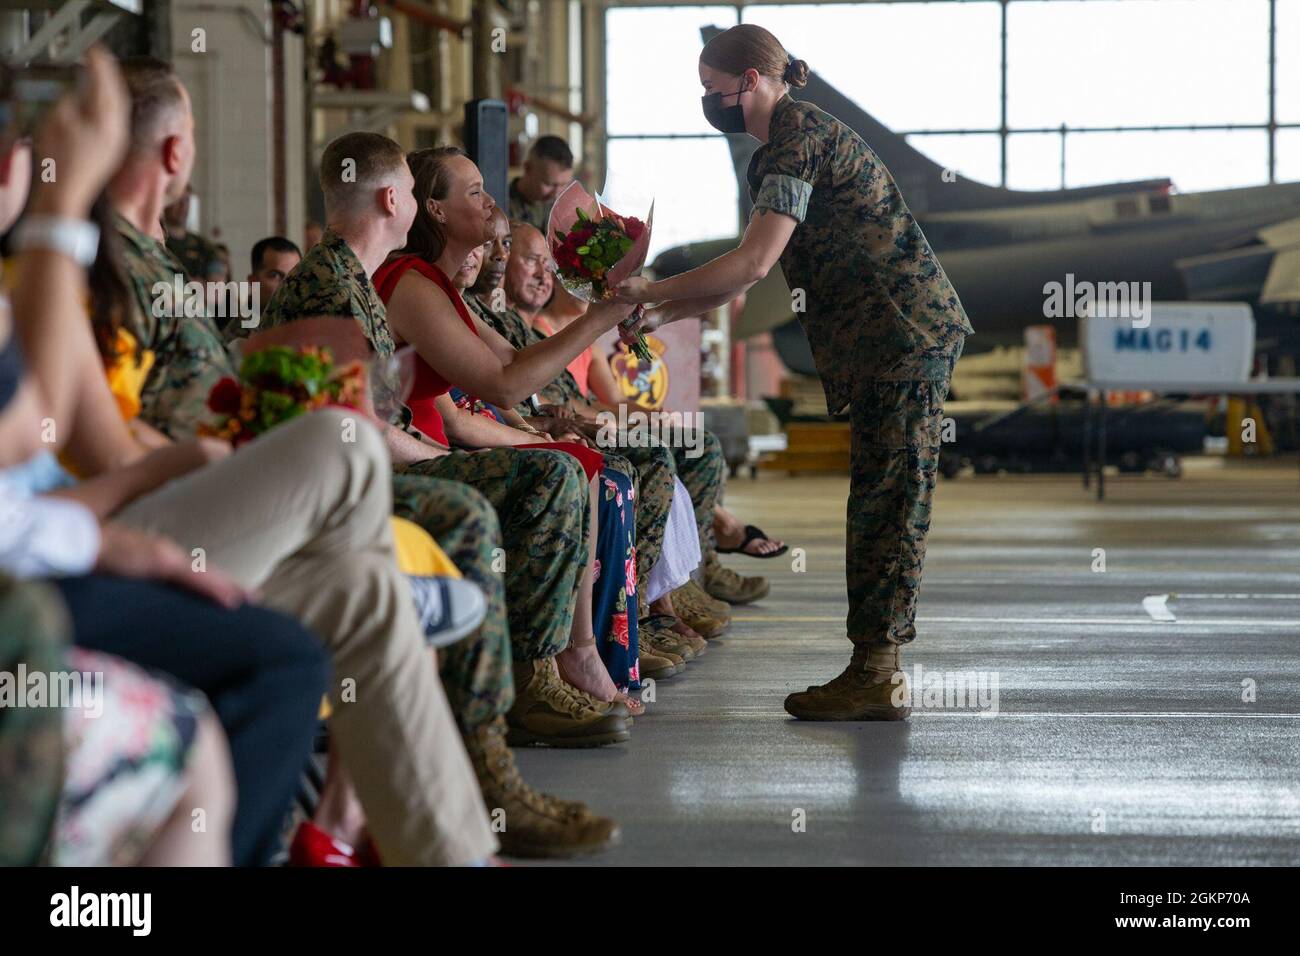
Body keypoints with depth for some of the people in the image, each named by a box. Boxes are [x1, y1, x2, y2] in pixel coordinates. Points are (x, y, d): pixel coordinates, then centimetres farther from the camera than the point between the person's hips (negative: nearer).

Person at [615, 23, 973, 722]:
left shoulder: (797, 135, -12)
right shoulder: (796, 135, 20)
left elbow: (753, 262, -21)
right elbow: (751, 273, 22)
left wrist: (653, 291, -12)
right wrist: (660, 315, 17)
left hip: (902, 333, -10)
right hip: (898, 335, 10)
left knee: (885, 501, -8)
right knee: (883, 503, 10)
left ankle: (875, 676, -6)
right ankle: (877, 670, 13)